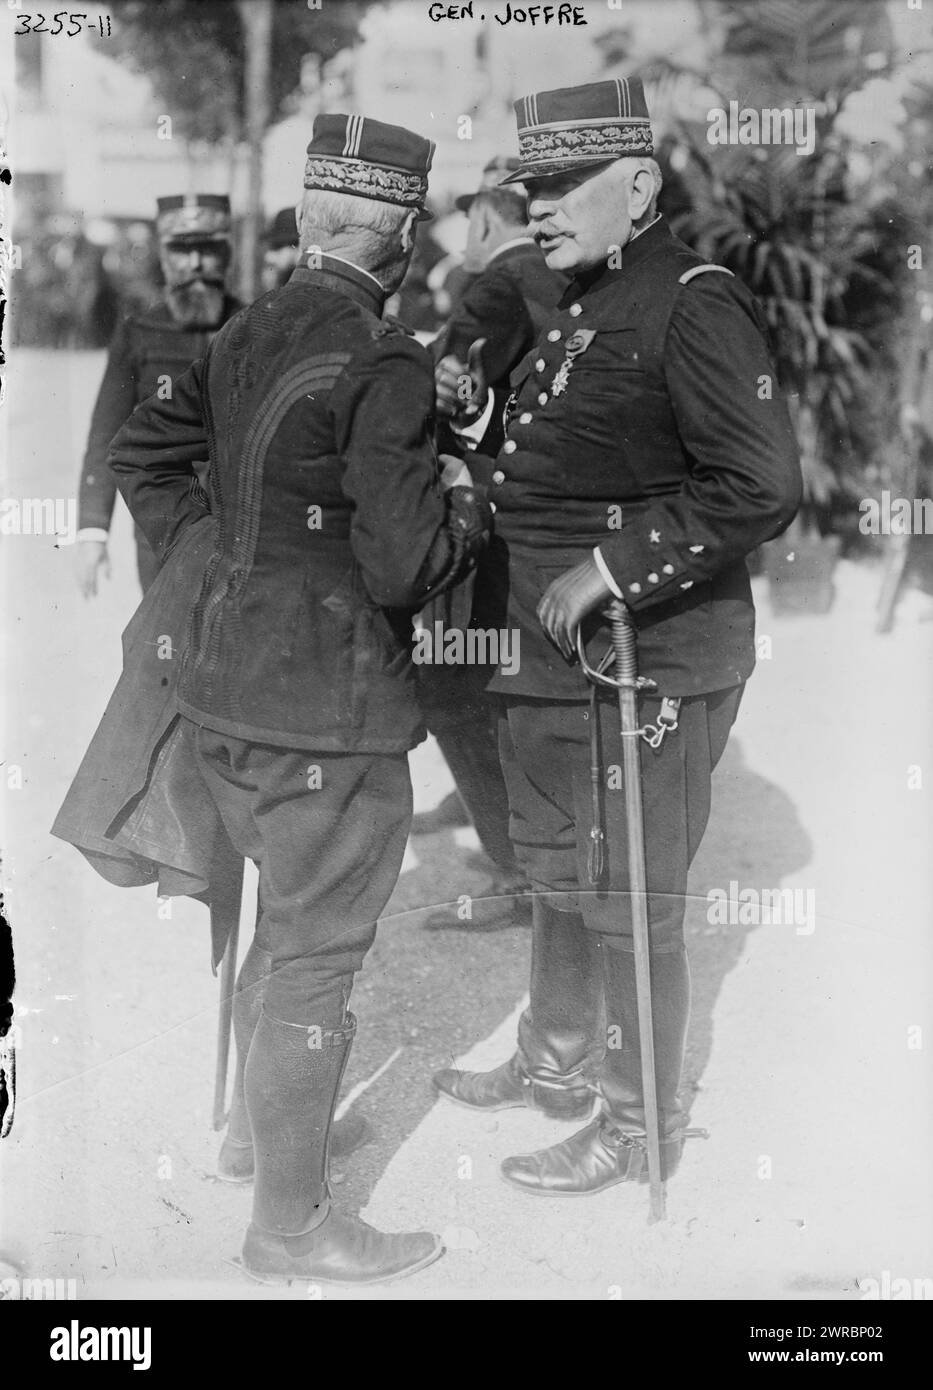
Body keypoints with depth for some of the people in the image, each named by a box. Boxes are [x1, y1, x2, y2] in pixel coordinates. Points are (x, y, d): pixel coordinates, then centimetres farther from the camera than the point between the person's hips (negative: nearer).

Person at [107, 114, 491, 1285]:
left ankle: (267, 1123, 45)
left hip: (222, 690, 9)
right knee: (316, 962, 4)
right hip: (327, 715, -9)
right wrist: (467, 505, -2)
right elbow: (403, 567, -20)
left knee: (285, 932, 27)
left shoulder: (244, 335, 6)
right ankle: (288, 1226, 17)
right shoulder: (383, 365, -18)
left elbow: (140, 453, 18)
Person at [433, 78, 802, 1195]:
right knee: (554, 874, 22)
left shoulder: (695, 307, -15)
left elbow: (760, 490, -23)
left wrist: (611, 569, -23)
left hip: (648, 662, -9)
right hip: (546, 649, 9)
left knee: (629, 901, 3)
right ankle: (556, 1062, 41)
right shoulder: (562, 303, 12)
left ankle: (642, 1124, 20)